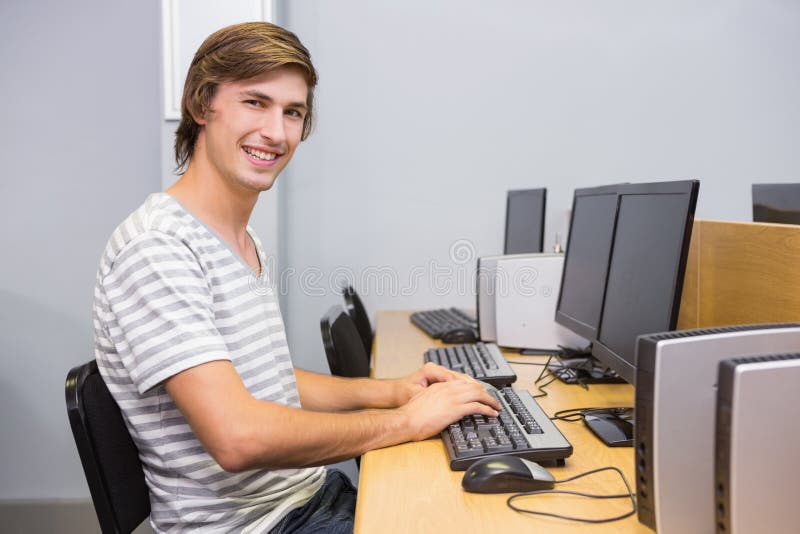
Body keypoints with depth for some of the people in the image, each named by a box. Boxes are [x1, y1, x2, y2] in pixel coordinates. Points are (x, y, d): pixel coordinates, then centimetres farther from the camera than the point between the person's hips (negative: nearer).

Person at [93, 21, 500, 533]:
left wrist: (390, 390, 1)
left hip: (317, 488, 8)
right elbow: (239, 438, -29)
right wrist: (407, 420, -19)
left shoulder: (248, 242, 8)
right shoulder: (156, 249, -21)